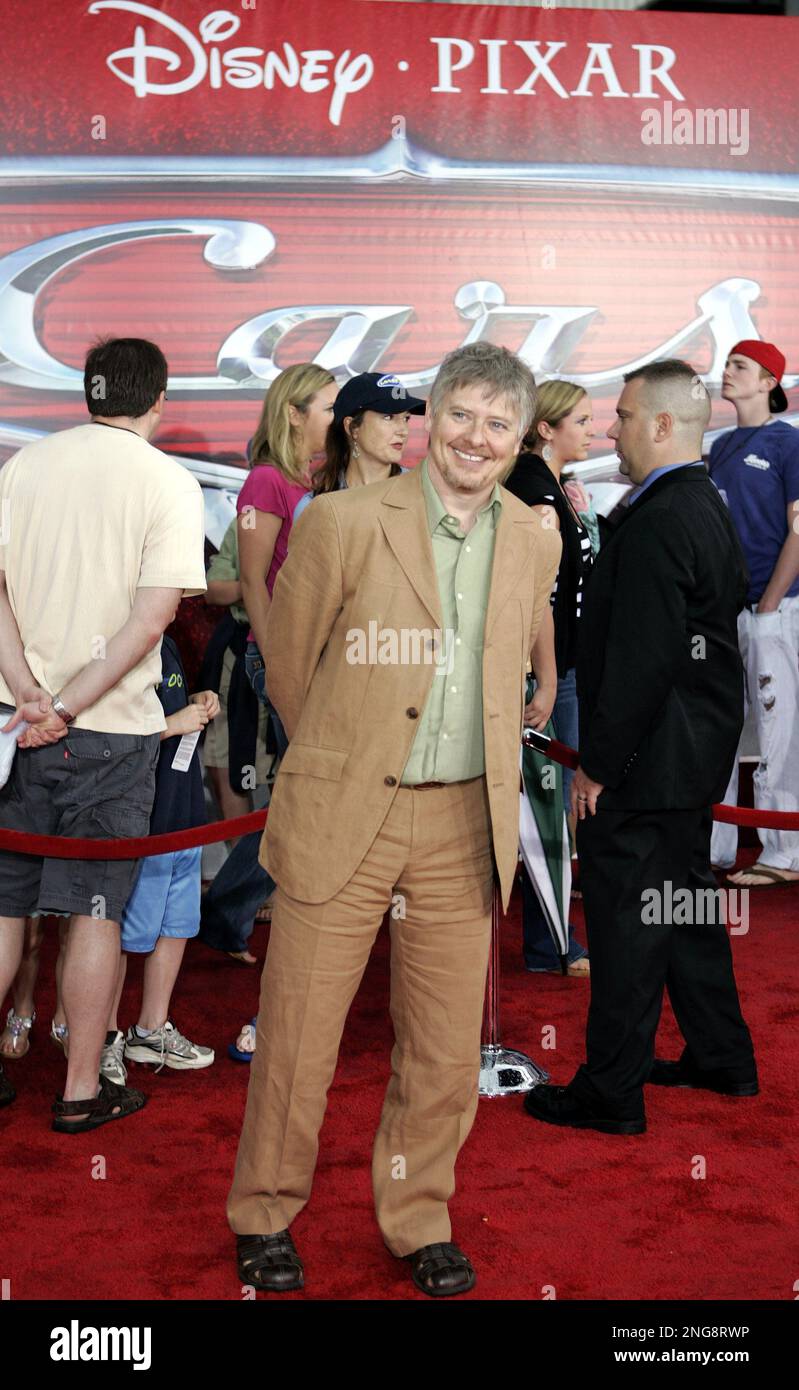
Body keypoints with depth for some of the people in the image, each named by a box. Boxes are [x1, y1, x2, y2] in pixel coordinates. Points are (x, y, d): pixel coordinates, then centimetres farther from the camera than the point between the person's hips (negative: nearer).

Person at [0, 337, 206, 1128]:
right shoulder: (170, 483, -6)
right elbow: (150, 620, -14)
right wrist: (70, 706, -14)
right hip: (111, 729, -3)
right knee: (95, 909, 6)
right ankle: (82, 1090, 15)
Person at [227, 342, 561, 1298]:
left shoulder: (533, 543, 7)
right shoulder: (343, 521, -7)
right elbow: (287, 665, 3)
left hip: (465, 825, 3)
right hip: (341, 818, -3)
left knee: (446, 1049, 9)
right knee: (297, 1035, 6)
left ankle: (418, 1218, 30)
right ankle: (264, 1215, 27)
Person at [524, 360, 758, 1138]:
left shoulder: (657, 523, -22)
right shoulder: (708, 509, 11)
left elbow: (642, 660, -26)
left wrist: (597, 766, -19)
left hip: (646, 760, -10)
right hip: (699, 751, 10)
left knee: (626, 919, 0)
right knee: (686, 899, 20)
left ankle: (610, 1094, 11)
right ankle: (723, 1059, 33)